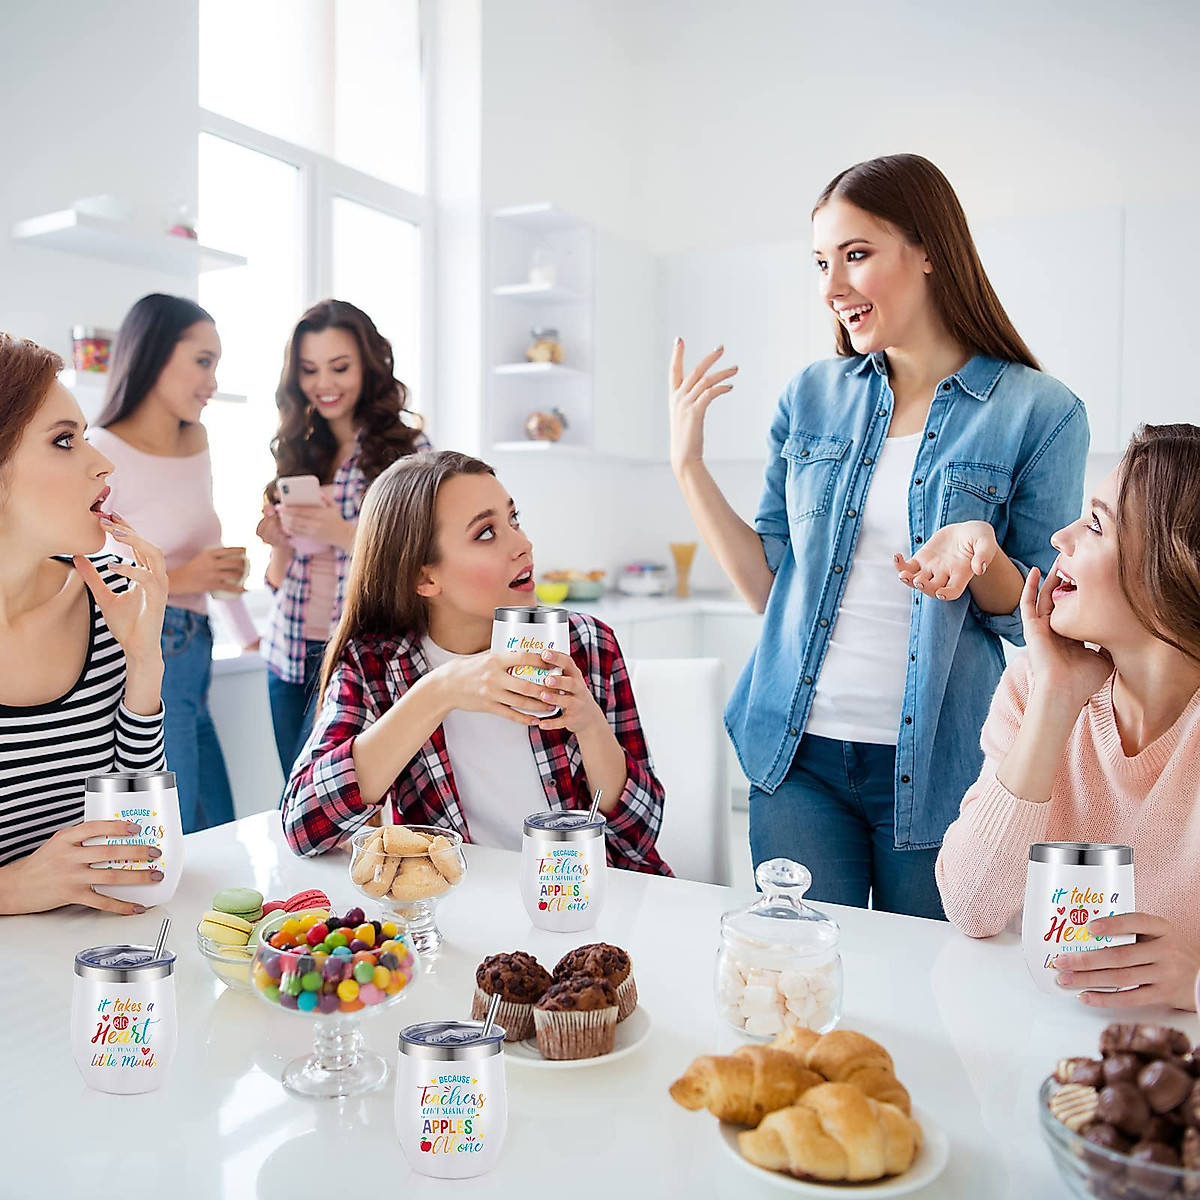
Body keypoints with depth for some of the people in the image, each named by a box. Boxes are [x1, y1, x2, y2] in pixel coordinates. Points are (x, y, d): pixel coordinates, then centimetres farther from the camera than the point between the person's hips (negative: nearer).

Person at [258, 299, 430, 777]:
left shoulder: (407, 447, -5)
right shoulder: (297, 450, 9)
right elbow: (278, 580, 13)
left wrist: (342, 532, -22)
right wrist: (280, 543, -9)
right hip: (289, 651, 5)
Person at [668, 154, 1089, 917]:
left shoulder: (1039, 412, -6)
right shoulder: (812, 398, 4)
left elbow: (1038, 619, -2)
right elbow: (770, 588, 5)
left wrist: (979, 554, -22)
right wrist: (689, 466, -2)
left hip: (938, 769, -2)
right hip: (801, 758, 3)